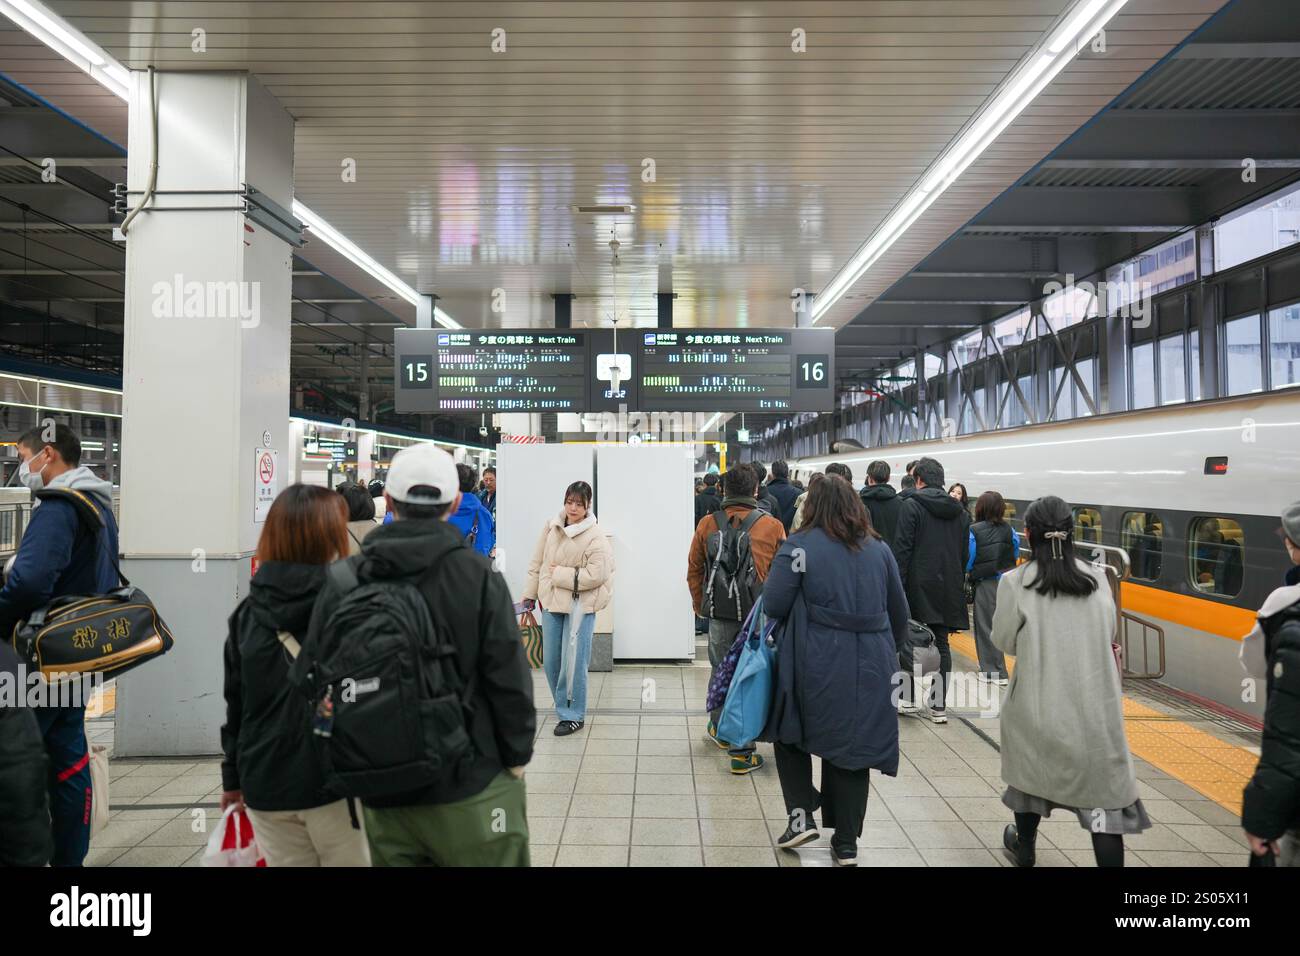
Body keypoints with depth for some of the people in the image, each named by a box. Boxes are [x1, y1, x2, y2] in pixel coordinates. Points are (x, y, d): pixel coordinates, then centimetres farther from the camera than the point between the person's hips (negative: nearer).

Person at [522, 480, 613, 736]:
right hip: (551, 601, 6)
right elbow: (538, 562, 11)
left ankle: (573, 715, 15)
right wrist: (530, 593, 12)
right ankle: (564, 706, 35)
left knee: (573, 662, -3)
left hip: (580, 604, -6)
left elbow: (596, 575, -21)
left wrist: (559, 574, -15)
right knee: (550, 662, 14)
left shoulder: (595, 536, -14)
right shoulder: (551, 526, 3)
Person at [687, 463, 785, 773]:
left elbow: (694, 570, 7)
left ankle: (720, 730, 38)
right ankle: (741, 750, 9)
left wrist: (700, 605, 21)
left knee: (721, 670, 20)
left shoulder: (707, 524, -1)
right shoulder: (772, 526, -5)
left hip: (720, 612, 2)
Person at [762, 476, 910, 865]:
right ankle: (846, 843, 23)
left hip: (815, 665, -4)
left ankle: (802, 814, 11)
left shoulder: (800, 546, -9)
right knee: (852, 747, 15)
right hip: (869, 667, 4)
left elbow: (773, 604, -13)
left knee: (790, 734, 21)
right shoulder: (879, 548, 6)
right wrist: (889, 649, 28)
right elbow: (899, 612, 13)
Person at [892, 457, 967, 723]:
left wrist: (898, 587, -11)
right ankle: (939, 705, 10)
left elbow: (902, 549, -13)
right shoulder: (959, 510, 9)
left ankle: (908, 698, 14)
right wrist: (957, 585, 19)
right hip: (948, 588, 5)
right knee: (941, 645, 8)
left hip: (918, 585, -5)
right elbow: (964, 553, 12)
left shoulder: (912, 506, -8)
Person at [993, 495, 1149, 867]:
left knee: (1032, 767, 22)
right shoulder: (1097, 579, -3)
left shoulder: (1016, 583, -13)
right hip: (1097, 704, 1)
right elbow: (1108, 635, 8)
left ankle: (1024, 847, 43)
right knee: (1104, 792, 7)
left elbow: (1003, 641, -5)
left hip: (1040, 704, -1)